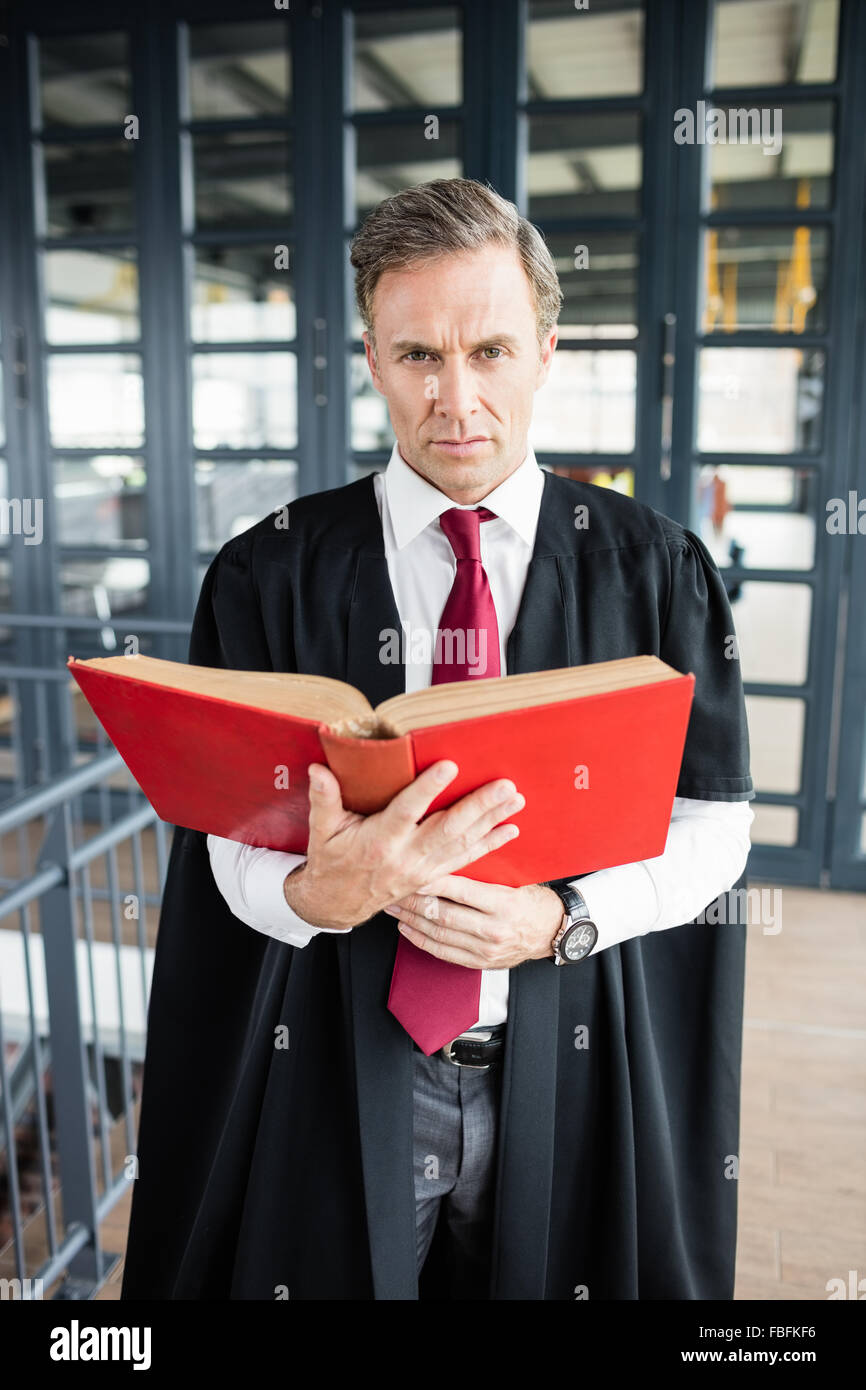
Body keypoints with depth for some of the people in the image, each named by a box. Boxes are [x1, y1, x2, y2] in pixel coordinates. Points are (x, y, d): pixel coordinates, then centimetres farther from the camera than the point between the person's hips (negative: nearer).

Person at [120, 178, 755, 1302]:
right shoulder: (267, 575, -5)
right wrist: (320, 891, -28)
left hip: (577, 1071, 1)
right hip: (332, 1074, 0)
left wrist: (564, 918, -19)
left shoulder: (653, 566, -3)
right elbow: (230, 839, -6)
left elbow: (713, 820, -2)